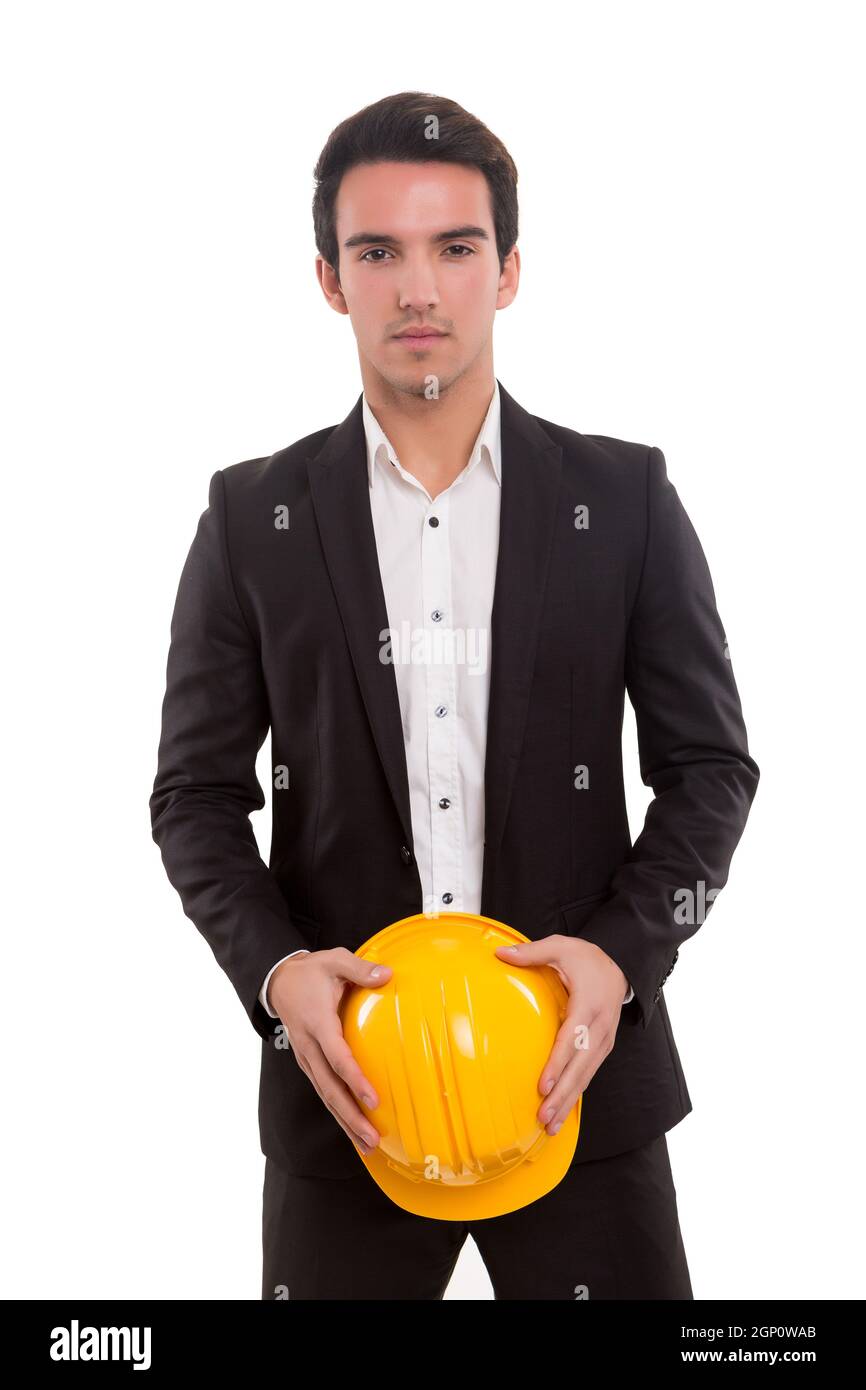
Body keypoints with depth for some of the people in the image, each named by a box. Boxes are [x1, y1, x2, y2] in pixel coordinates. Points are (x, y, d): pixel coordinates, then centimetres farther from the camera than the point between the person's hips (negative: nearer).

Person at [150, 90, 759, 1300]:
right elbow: (197, 790, 3)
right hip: (347, 1077, 1)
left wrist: (623, 951, -14)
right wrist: (274, 968, -14)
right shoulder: (254, 517, 1)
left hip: (579, 1064, 0)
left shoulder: (626, 498, 0)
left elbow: (709, 765, 2)